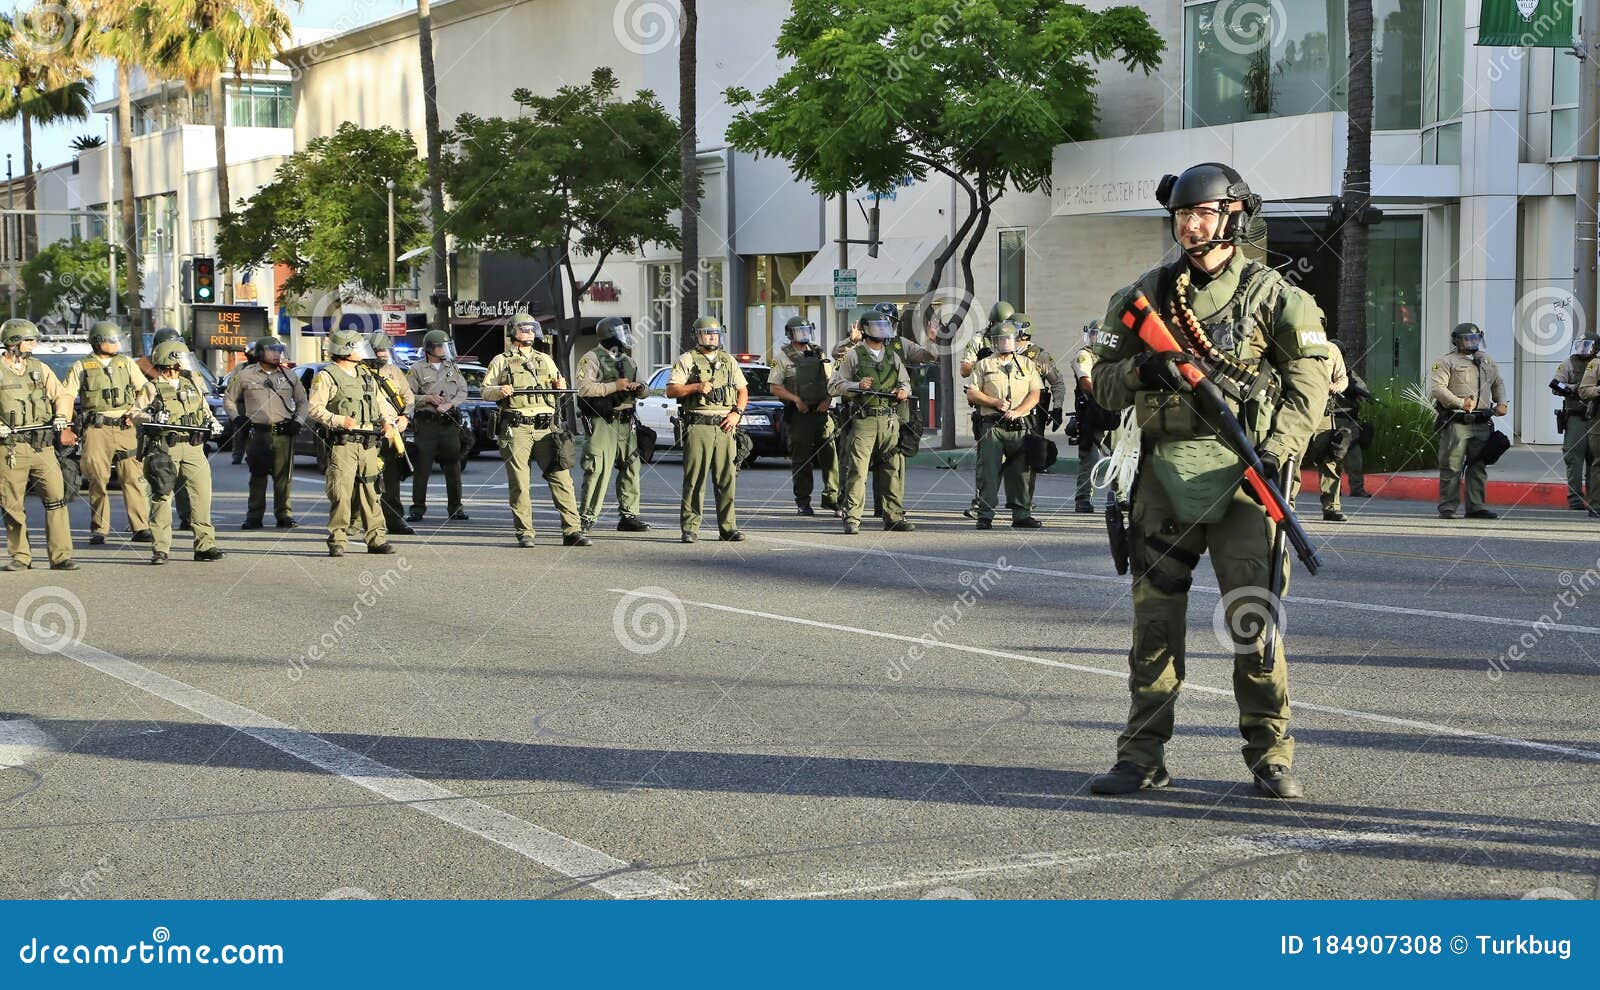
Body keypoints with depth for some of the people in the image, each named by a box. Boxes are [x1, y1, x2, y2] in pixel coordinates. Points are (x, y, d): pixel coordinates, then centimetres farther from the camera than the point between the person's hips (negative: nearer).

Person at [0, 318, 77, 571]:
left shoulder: (40, 368, 15)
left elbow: (62, 395, 18)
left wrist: (61, 416, -1)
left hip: (42, 446, 3)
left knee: (56, 497, -6)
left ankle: (60, 556, -4)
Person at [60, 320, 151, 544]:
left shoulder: (126, 363, 14)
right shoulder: (81, 367, 6)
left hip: (125, 428, 2)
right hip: (96, 431, -2)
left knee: (133, 478, -5)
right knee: (98, 482, -1)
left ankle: (140, 528, -5)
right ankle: (98, 530, 7)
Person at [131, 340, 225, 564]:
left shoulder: (193, 384, 17)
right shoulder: (152, 388, 2)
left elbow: (204, 409, 25)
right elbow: (135, 412, -3)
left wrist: (212, 421, 6)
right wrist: (151, 418, -21)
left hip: (193, 448, 4)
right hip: (164, 449, -4)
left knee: (202, 495, -2)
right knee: (162, 497, -3)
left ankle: (205, 545, 3)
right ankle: (160, 548, 1)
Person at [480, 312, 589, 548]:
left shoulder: (545, 360, 21)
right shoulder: (501, 361, 11)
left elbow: (558, 391, 27)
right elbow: (485, 390, 7)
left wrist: (560, 386, 3)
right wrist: (499, 391, -14)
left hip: (545, 428, 3)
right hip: (516, 429, -3)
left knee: (561, 477, -5)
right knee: (519, 484, -3)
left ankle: (572, 531, -5)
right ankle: (524, 533, 3)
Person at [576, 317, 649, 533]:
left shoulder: (627, 360, 20)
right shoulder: (591, 359, -3)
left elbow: (641, 389, 25)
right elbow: (583, 387, -16)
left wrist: (639, 387, 0)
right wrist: (614, 387, -18)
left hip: (625, 422, 7)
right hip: (602, 421, -7)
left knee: (630, 467, 8)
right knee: (599, 470, -12)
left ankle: (628, 515, 16)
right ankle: (586, 517, -8)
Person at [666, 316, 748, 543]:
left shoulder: (729, 361, 18)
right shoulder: (687, 360, 5)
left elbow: (743, 390, 19)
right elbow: (671, 390, -1)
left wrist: (737, 413, 3)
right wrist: (696, 387, -13)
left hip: (725, 427, 4)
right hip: (697, 426, -4)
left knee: (727, 479, 2)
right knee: (695, 479, -6)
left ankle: (728, 528, 7)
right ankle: (690, 528, -3)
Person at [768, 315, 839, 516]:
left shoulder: (820, 354, 15)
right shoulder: (782, 356, 2)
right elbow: (775, 387, -2)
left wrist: (828, 399, 0)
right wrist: (796, 399, -14)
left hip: (822, 411, 4)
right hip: (799, 414, -4)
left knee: (830, 455, -1)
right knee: (801, 459, 0)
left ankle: (831, 498, 7)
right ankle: (802, 502, 6)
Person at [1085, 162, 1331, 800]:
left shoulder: (1272, 296, 1)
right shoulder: (1145, 294, 10)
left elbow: (1309, 382, -1)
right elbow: (1103, 376, 13)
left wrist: (1275, 449, -14)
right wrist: (1138, 372, -9)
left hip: (1241, 475, -3)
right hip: (1164, 476, 3)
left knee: (1254, 619, -4)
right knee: (1154, 620, 5)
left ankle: (1271, 758, 7)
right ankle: (1143, 758, 13)